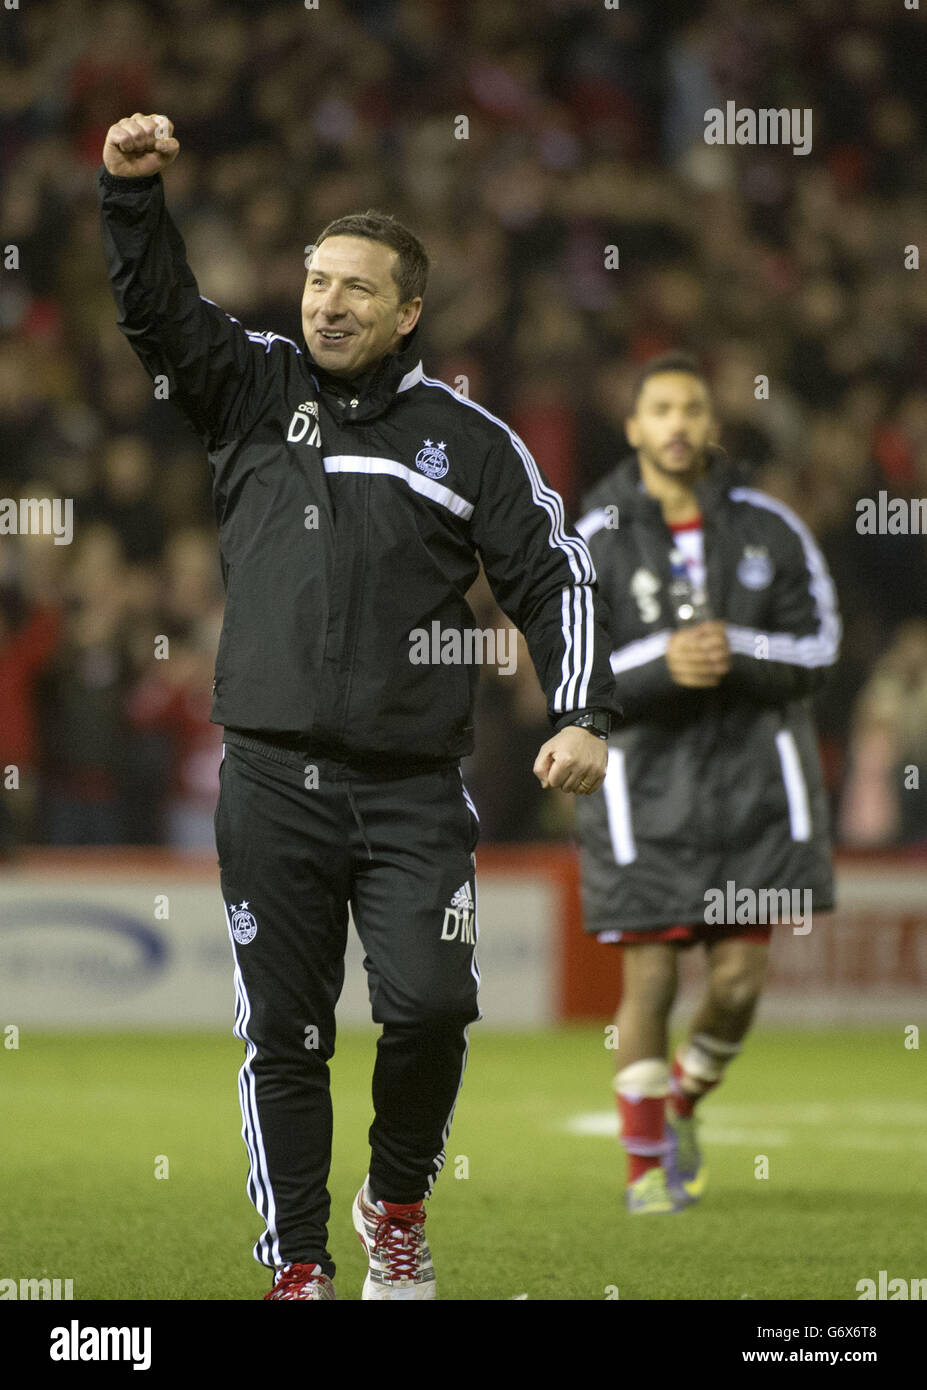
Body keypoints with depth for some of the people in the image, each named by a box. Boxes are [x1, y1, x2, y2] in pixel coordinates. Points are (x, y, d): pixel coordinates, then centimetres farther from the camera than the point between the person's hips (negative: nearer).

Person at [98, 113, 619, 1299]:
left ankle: (397, 1203, 13)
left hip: (411, 790, -1)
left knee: (429, 1006, -14)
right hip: (271, 787, 1)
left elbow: (552, 576, 5)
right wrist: (132, 190, -17)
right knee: (284, 1035, 2)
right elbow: (156, 309, -1)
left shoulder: (465, 441, 5)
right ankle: (297, 1267, 12)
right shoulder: (253, 390, 9)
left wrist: (582, 718, -6)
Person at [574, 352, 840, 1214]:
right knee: (649, 975, -3)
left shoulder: (766, 527, -1)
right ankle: (646, 1166, 13)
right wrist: (664, 664, -27)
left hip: (754, 777, 2)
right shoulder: (597, 542, -5)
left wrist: (734, 652, -19)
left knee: (740, 979, 0)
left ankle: (683, 1106, 29)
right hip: (646, 778, -2)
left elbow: (817, 646, -1)